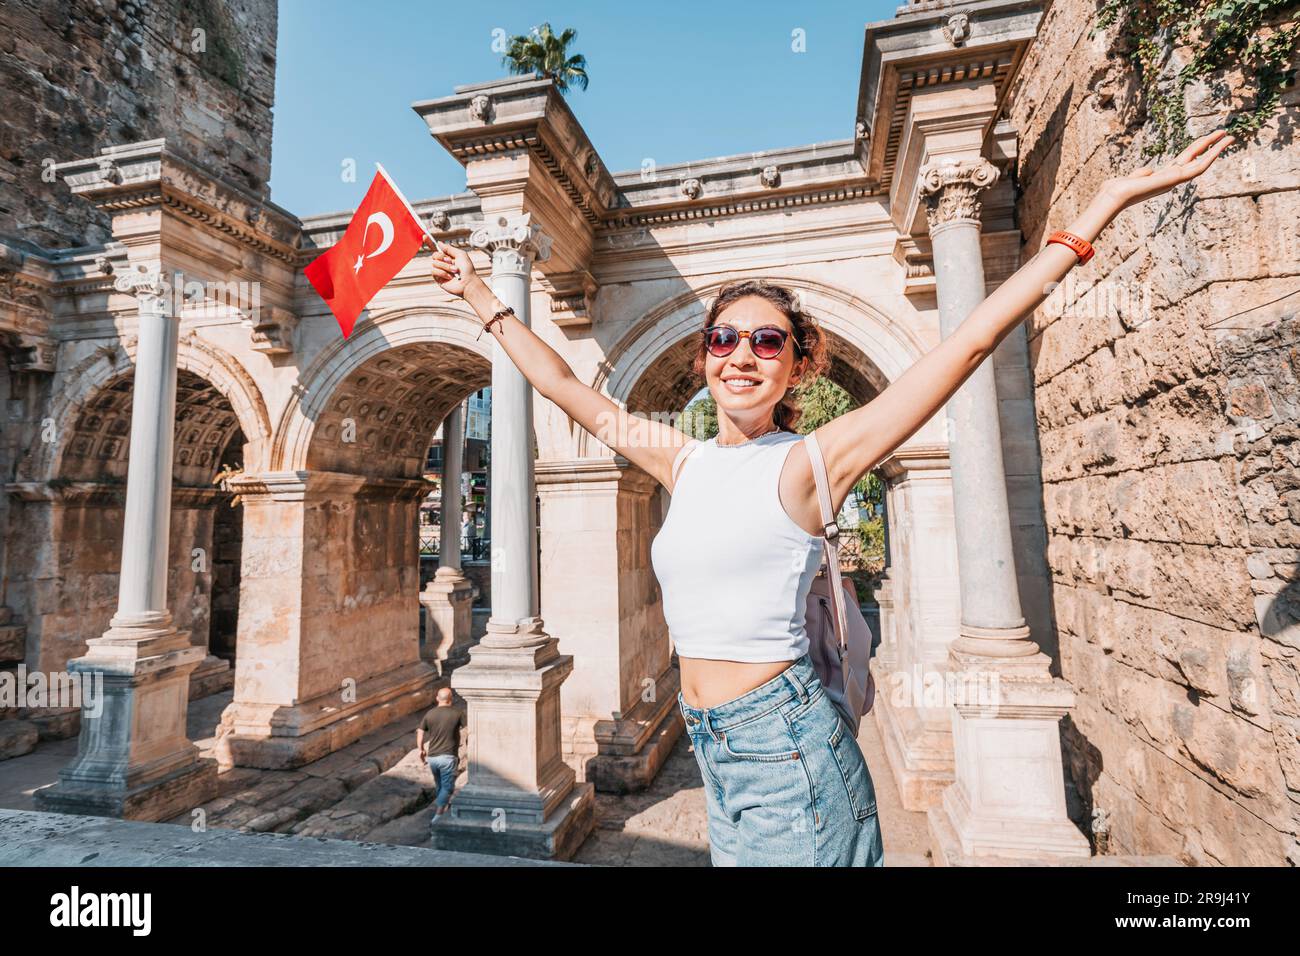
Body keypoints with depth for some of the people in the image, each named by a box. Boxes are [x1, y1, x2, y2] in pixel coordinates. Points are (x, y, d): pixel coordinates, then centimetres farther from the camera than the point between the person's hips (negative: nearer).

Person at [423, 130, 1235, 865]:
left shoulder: (808, 462, -10)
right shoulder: (683, 461, 4)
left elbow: (969, 344, -12)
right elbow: (566, 388, 13)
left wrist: (1101, 209, -10)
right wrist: (483, 297, 18)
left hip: (787, 745, -5)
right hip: (713, 750, 6)